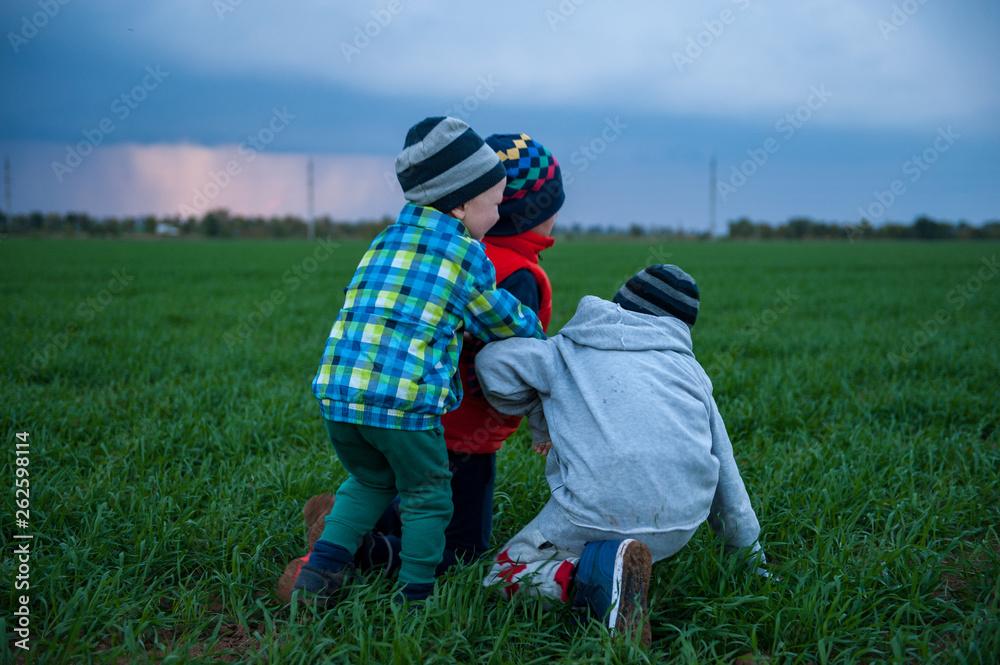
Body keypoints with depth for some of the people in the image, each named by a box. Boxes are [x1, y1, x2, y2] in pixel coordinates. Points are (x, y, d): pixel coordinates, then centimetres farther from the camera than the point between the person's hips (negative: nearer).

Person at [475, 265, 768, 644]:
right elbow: (725, 471, 23)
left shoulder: (572, 352, 16)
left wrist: (541, 423, 19)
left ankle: (599, 568, -16)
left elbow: (495, 362, 3)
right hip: (682, 525, 5)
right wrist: (748, 551, 33)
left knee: (507, 575, 11)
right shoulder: (689, 369, 23)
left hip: (601, 512, -5)